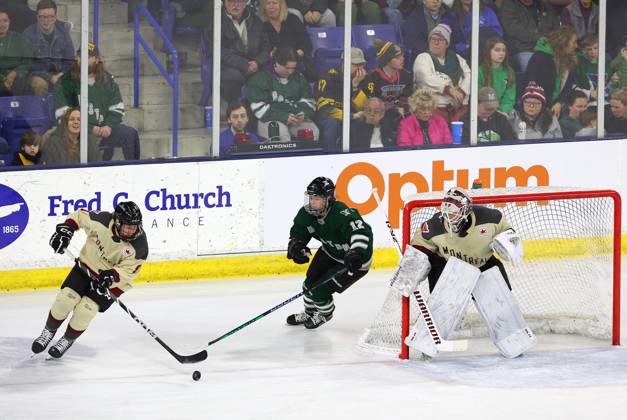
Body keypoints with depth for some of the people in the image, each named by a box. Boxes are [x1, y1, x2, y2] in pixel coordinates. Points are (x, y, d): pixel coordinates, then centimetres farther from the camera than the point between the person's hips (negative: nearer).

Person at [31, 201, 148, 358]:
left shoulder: (139, 245, -27)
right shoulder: (103, 221, -25)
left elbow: (127, 270, -23)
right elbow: (79, 216, -8)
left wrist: (112, 276, -41)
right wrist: (64, 230, -21)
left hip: (111, 281, -2)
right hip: (87, 265, 2)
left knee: (85, 311, -13)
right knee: (65, 299, -7)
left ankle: (67, 340, 14)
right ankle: (49, 332, 19)